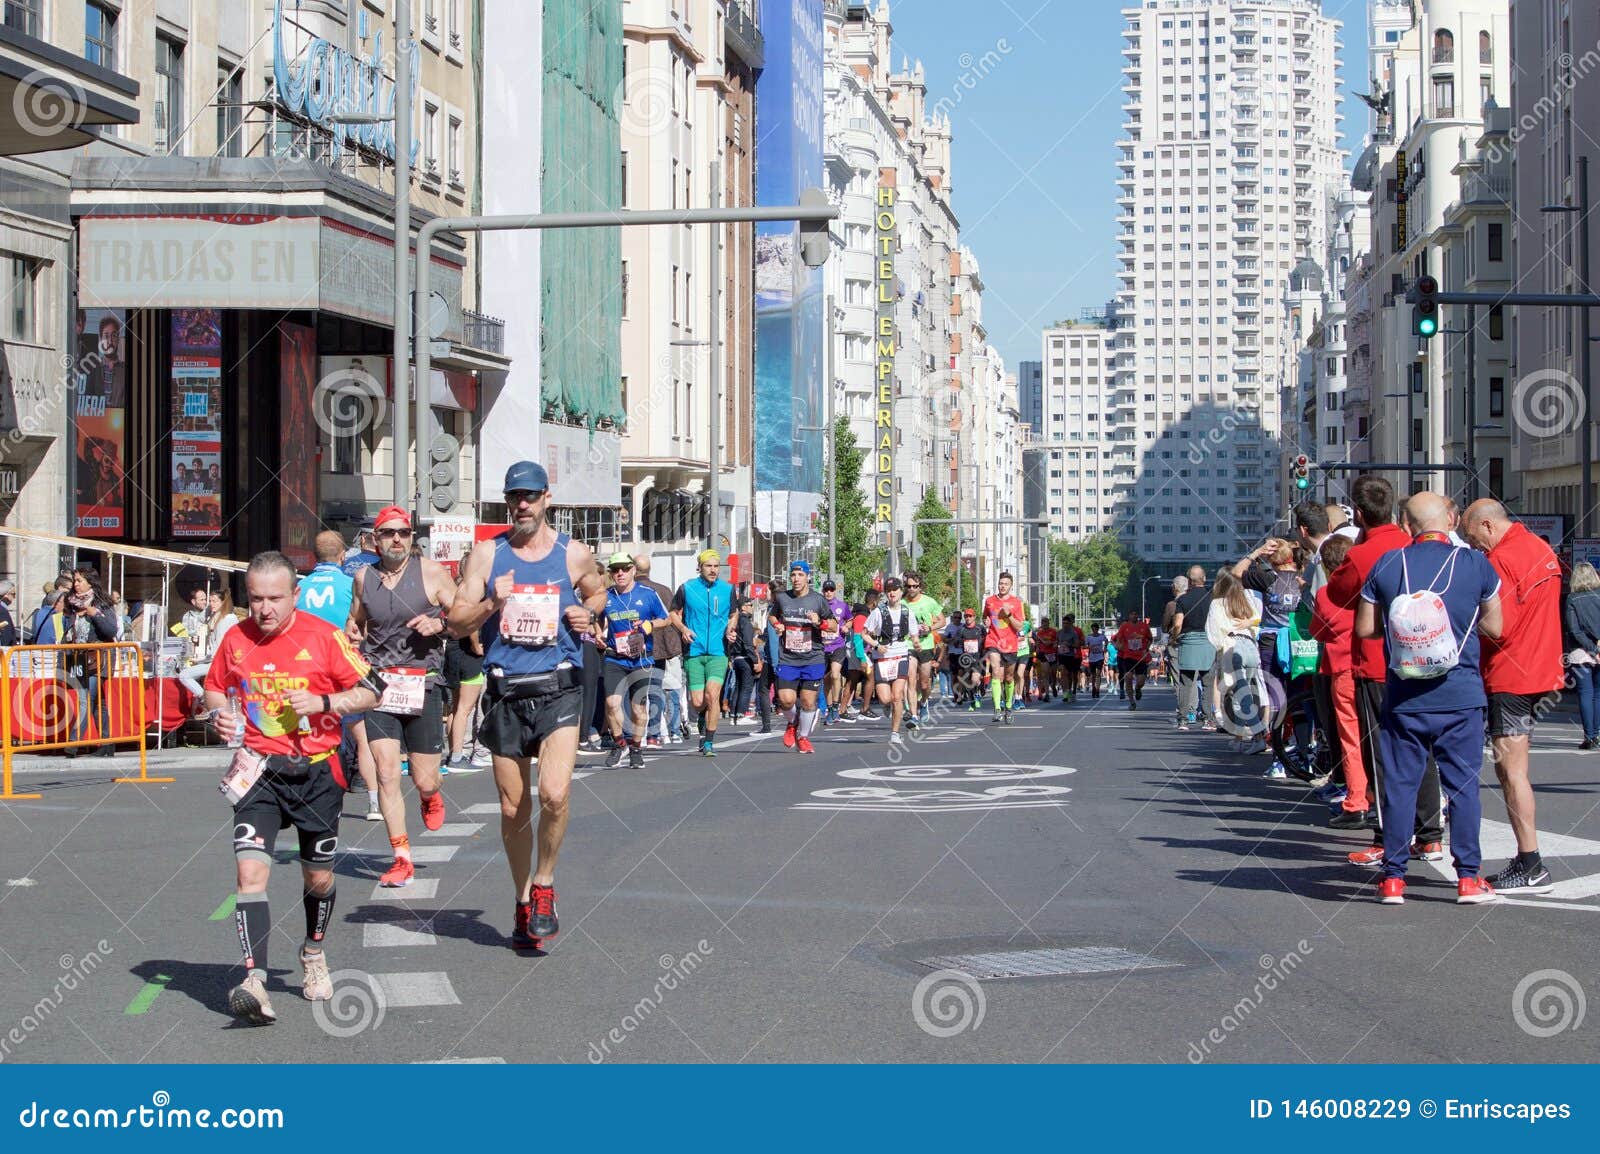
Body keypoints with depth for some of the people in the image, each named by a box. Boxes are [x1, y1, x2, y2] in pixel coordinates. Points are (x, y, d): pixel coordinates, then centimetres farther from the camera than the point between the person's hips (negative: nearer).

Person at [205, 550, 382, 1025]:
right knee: (250, 870, -18)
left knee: (318, 877, 13)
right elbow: (214, 686, 18)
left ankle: (314, 953, 42)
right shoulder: (236, 639, 1)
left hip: (316, 771, 0)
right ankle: (254, 979, -24)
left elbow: (369, 691, -2)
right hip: (259, 771, 1)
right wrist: (219, 713, -3)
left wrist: (322, 702, -17)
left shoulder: (323, 635, -7)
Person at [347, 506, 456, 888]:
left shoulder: (432, 573, -1)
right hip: (378, 684, 2)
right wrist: (351, 627, 5)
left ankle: (432, 796, 42)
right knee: (386, 774, -10)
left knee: (424, 781, 4)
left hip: (422, 683, -2)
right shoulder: (364, 577, 9)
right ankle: (402, 859, -3)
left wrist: (439, 624, -16)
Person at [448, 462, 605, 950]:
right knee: (513, 809, 8)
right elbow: (456, 624, 2)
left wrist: (588, 612, 3)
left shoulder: (575, 554, 5)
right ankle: (523, 900, 27)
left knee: (554, 794, -20)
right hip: (505, 691, 1)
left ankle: (544, 885, 2)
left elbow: (598, 591, 25)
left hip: (558, 689, -1)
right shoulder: (486, 554, 3)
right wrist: (492, 604, -16)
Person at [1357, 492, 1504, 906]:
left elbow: (1365, 628, 3)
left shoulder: (1387, 565, -1)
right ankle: (1468, 878, 6)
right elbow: (1494, 627, 3)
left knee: (1400, 783, 6)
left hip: (1403, 696, 1)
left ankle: (1393, 878, 7)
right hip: (1460, 694, -1)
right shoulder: (1475, 564, -4)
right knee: (1463, 782, 6)